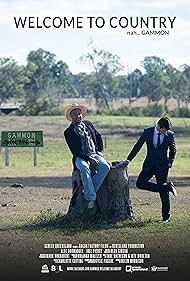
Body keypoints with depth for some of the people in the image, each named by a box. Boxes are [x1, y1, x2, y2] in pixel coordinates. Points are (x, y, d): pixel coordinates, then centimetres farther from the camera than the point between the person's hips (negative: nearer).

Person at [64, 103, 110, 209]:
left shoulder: (88, 124, 17)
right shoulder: (68, 132, 0)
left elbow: (99, 137, 24)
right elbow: (75, 151, -8)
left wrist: (100, 152, 7)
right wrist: (89, 159, -18)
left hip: (95, 155, 4)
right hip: (81, 158, -4)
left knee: (105, 167, -28)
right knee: (84, 168, -40)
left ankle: (88, 192, -24)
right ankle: (91, 197, -33)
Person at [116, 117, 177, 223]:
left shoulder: (170, 135, -4)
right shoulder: (148, 132, -3)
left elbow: (173, 150, 12)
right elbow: (138, 146, 2)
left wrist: (170, 163, 3)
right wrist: (128, 160, 1)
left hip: (162, 166, -2)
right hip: (149, 164, 2)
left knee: (163, 192, -1)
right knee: (140, 183, -15)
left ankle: (166, 216, 11)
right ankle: (168, 187, -5)